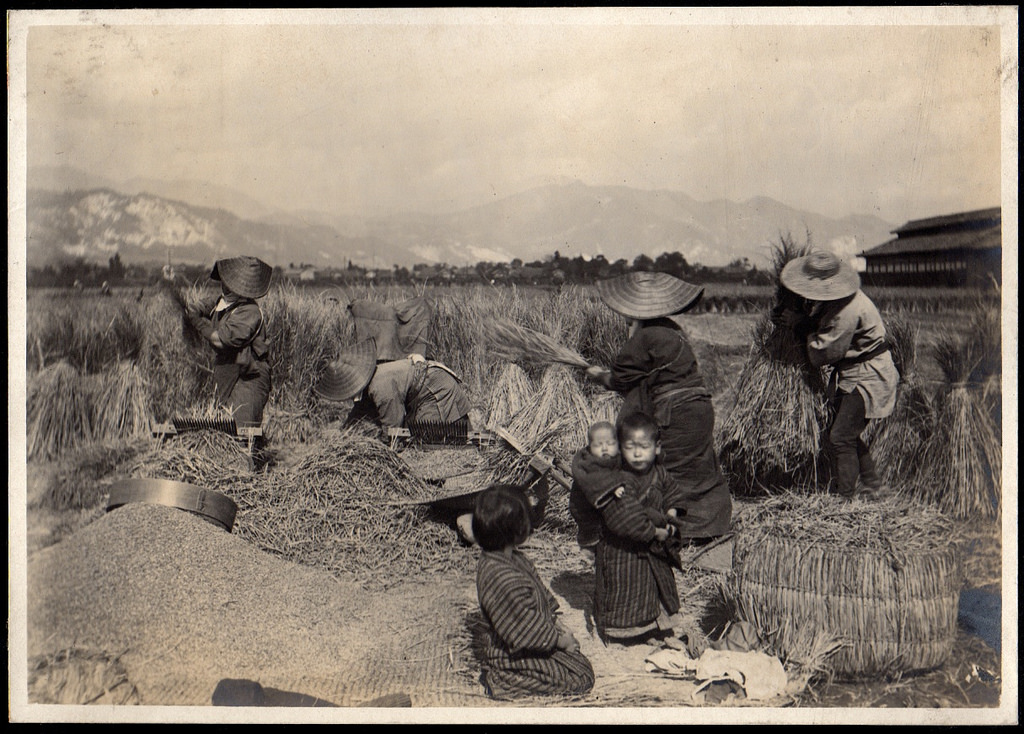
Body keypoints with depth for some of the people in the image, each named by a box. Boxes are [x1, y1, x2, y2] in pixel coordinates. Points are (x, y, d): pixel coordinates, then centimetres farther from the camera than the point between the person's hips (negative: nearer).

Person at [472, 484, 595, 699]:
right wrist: (561, 640, -13)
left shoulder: (513, 558, -2)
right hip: (515, 660, -9)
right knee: (581, 678, -2)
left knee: (582, 663, 15)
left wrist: (558, 625, 4)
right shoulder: (500, 578, -33)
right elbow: (527, 631, -27)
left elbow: (542, 595, 12)